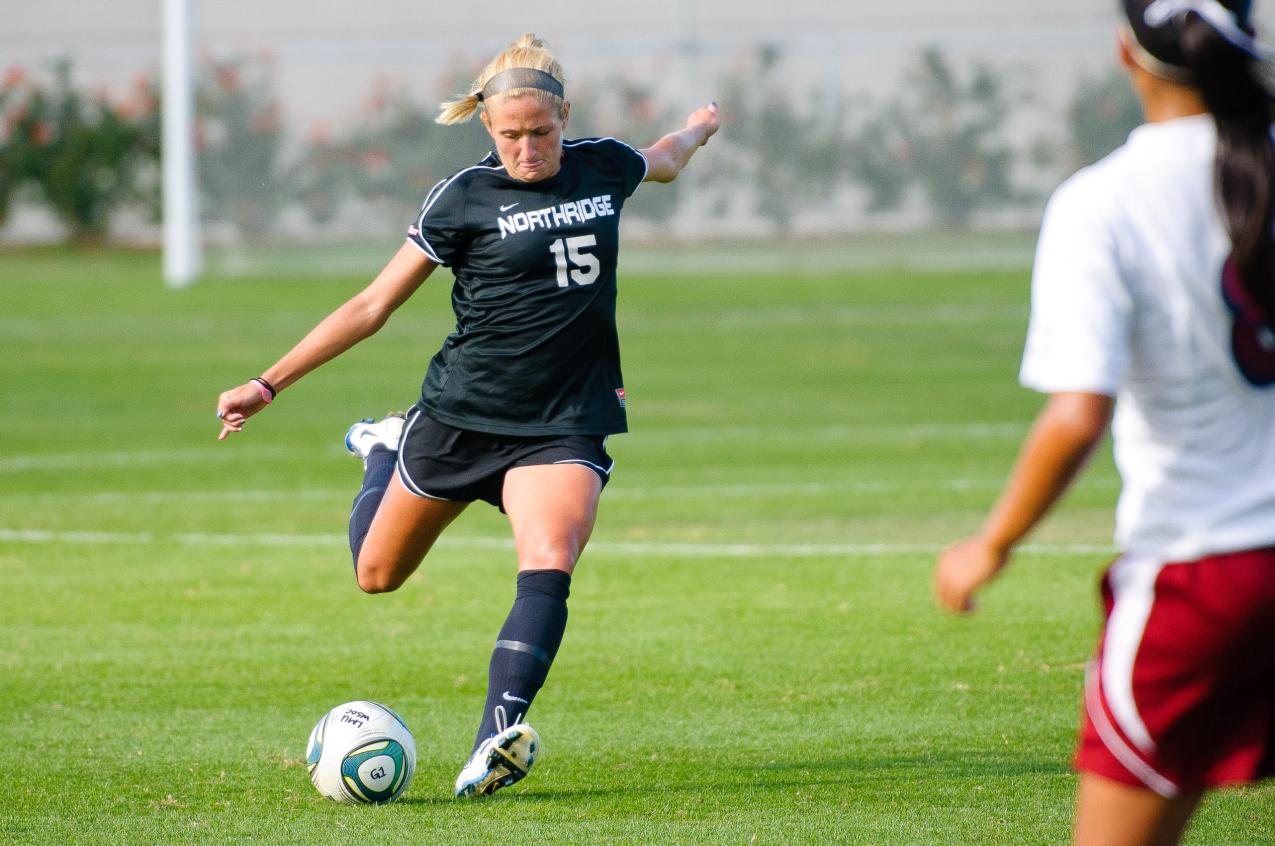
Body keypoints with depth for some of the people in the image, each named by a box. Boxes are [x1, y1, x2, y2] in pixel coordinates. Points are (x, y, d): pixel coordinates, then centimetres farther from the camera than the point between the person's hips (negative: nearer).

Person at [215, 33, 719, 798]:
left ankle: (498, 738, -35)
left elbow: (663, 163, 31)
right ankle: (386, 448, 44)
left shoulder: (605, 168, 3)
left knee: (549, 567, -26)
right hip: (463, 413, -1)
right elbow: (374, 306, -2)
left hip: (566, 425, 1)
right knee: (377, 574, 13)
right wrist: (269, 385, -6)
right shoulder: (465, 198, -6)